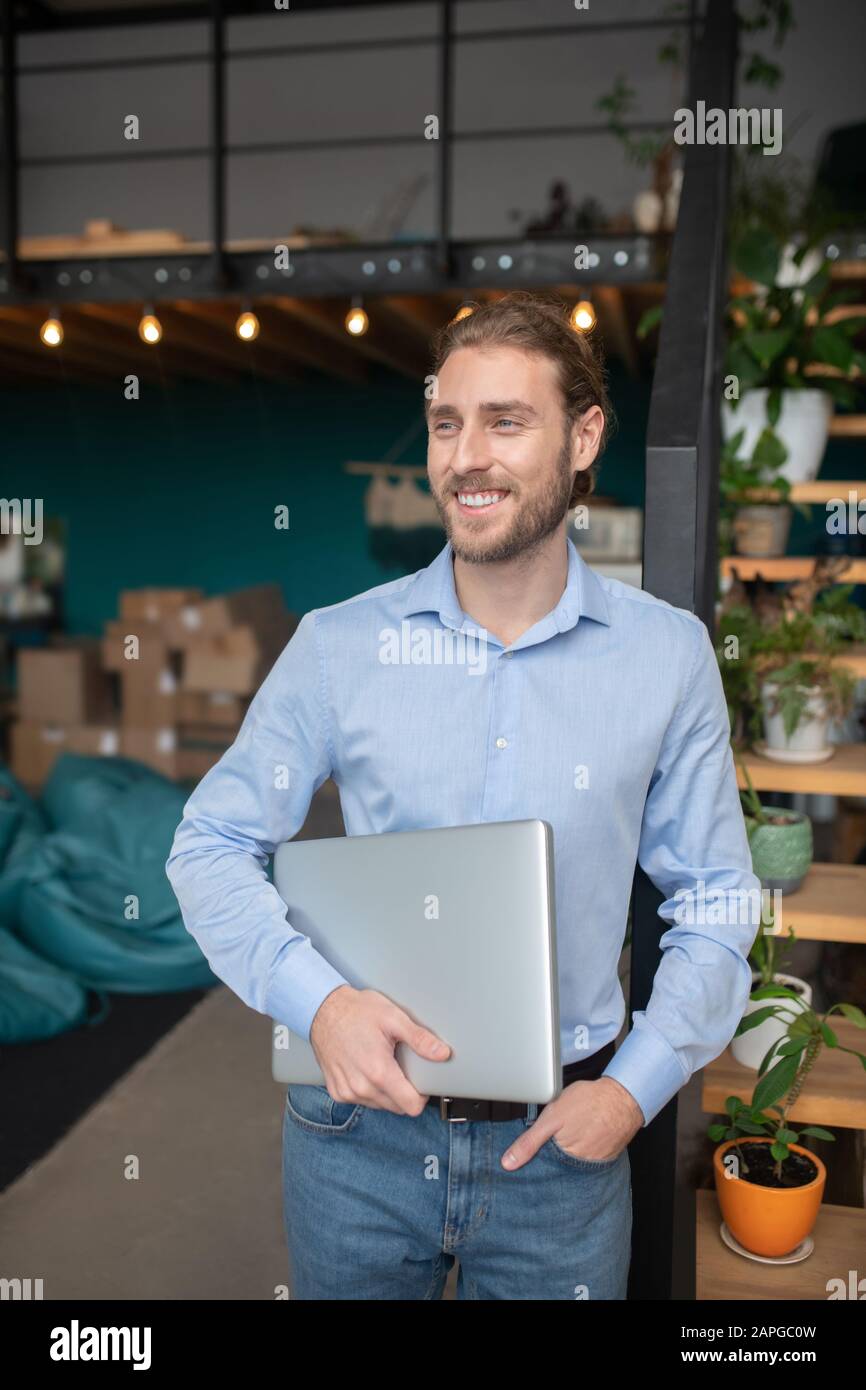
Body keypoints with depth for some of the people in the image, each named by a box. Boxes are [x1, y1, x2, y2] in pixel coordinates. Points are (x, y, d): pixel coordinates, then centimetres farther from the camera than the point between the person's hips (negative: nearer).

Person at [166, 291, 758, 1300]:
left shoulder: (669, 653, -6)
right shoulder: (338, 645, -7)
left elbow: (713, 903, 1)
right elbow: (211, 844, -2)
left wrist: (637, 1087, -9)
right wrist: (317, 999, -17)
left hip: (561, 1142, 0)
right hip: (358, 1120, 1)